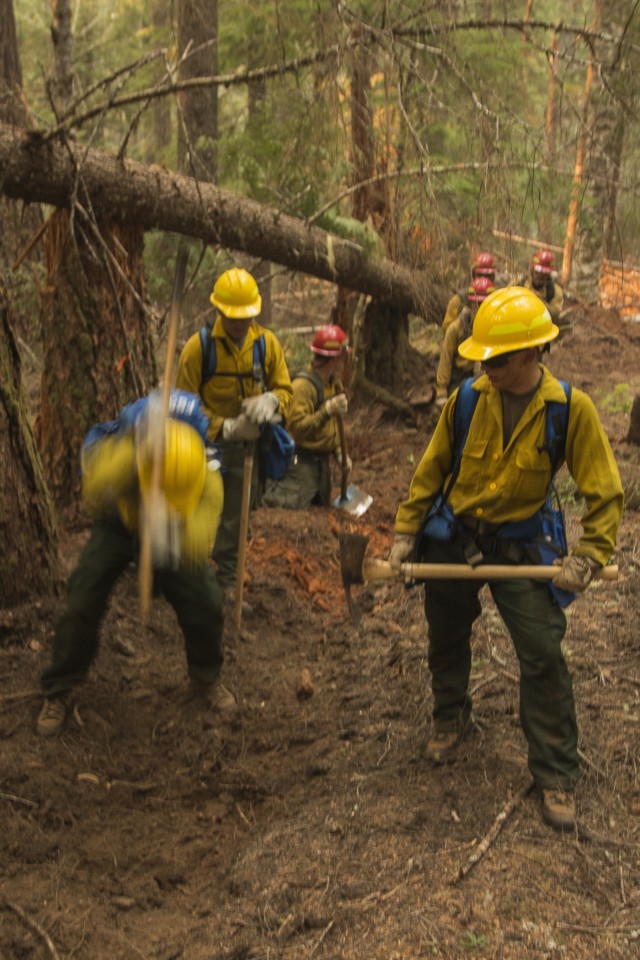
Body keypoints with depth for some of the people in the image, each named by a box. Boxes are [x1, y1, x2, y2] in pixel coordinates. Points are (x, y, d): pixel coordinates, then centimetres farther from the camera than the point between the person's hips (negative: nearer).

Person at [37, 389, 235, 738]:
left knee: (206, 604, -11)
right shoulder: (118, 446, -40)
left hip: (172, 535, 1)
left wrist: (168, 530, -74)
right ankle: (57, 692, 12)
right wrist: (139, 448, -75)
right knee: (82, 604, -12)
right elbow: (95, 488, -60)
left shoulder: (207, 481, -38)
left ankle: (206, 679, 19)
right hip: (117, 527, -1)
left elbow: (198, 544, -51)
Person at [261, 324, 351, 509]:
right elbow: (296, 426, -27)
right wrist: (327, 411, -34)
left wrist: (338, 451, 13)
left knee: (321, 506, 16)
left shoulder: (333, 382, 9)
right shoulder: (303, 384, -19)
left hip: (322, 458, 9)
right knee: (290, 507, -17)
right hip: (303, 460, -9)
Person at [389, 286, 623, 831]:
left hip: (520, 548, -2)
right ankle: (451, 720, 46)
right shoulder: (467, 398, -12)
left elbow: (605, 493, -10)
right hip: (451, 540, 2)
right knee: (447, 642, 18)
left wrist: (588, 558, -16)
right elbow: (432, 470, 0)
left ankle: (556, 775, 14)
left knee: (544, 657, -3)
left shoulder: (570, 408, -17)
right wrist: (406, 532, 0)